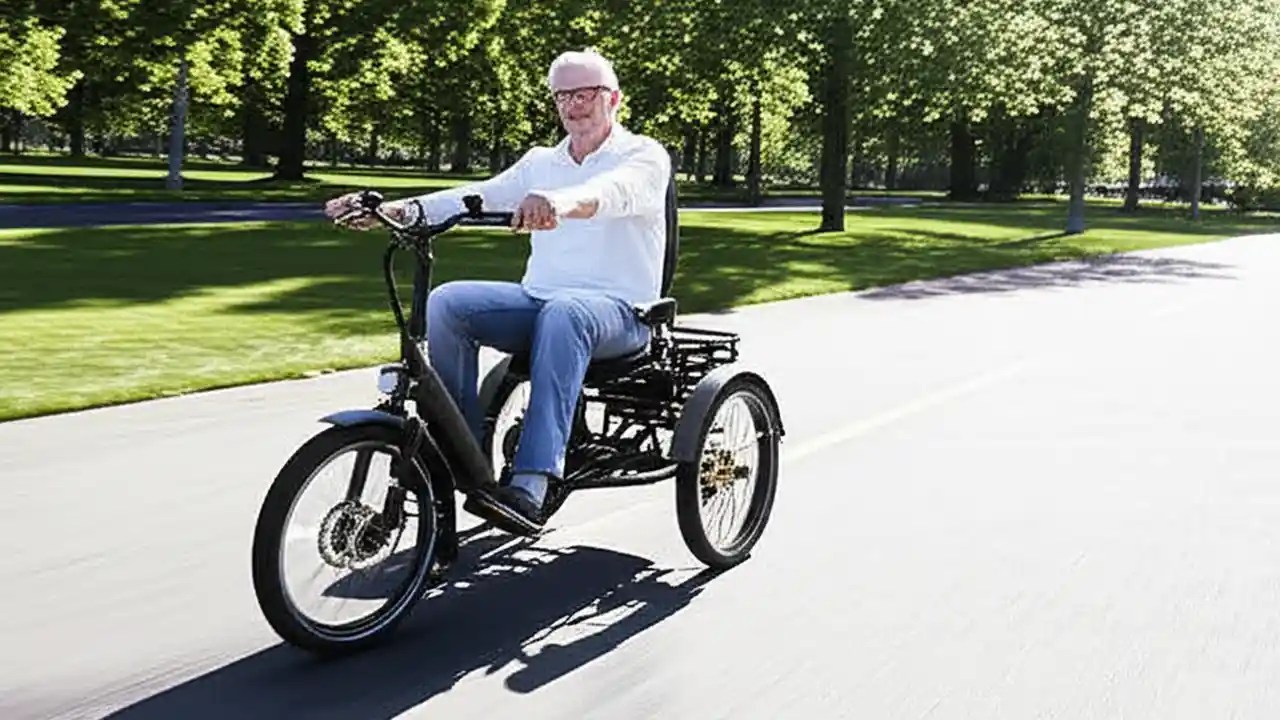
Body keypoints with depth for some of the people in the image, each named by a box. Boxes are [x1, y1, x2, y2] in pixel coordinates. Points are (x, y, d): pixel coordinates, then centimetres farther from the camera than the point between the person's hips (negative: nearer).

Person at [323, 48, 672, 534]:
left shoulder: (645, 156, 1)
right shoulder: (541, 163, 19)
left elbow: (616, 190, -24)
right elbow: (481, 195, 4)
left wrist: (561, 202, -46)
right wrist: (398, 210, -12)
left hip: (618, 311, -5)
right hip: (538, 299, 6)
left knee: (563, 313, -39)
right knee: (447, 302, -18)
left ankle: (530, 486, -46)